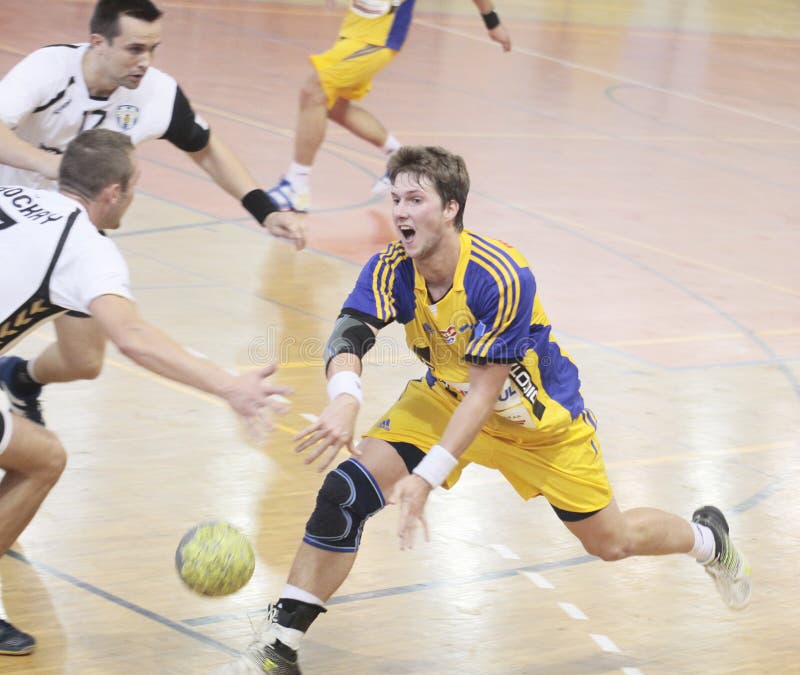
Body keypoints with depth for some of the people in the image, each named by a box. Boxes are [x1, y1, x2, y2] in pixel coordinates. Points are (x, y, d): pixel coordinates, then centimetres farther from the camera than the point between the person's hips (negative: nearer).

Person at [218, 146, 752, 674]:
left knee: (611, 542, 9)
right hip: (444, 398, 3)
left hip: (540, 417, -3)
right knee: (346, 491, -18)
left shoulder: (502, 279, -34)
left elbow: (484, 391, -33)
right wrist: (345, 398, -58)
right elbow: (348, 334, -36)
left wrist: (428, 476, -40)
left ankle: (707, 537, 44)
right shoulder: (390, 270, -20)